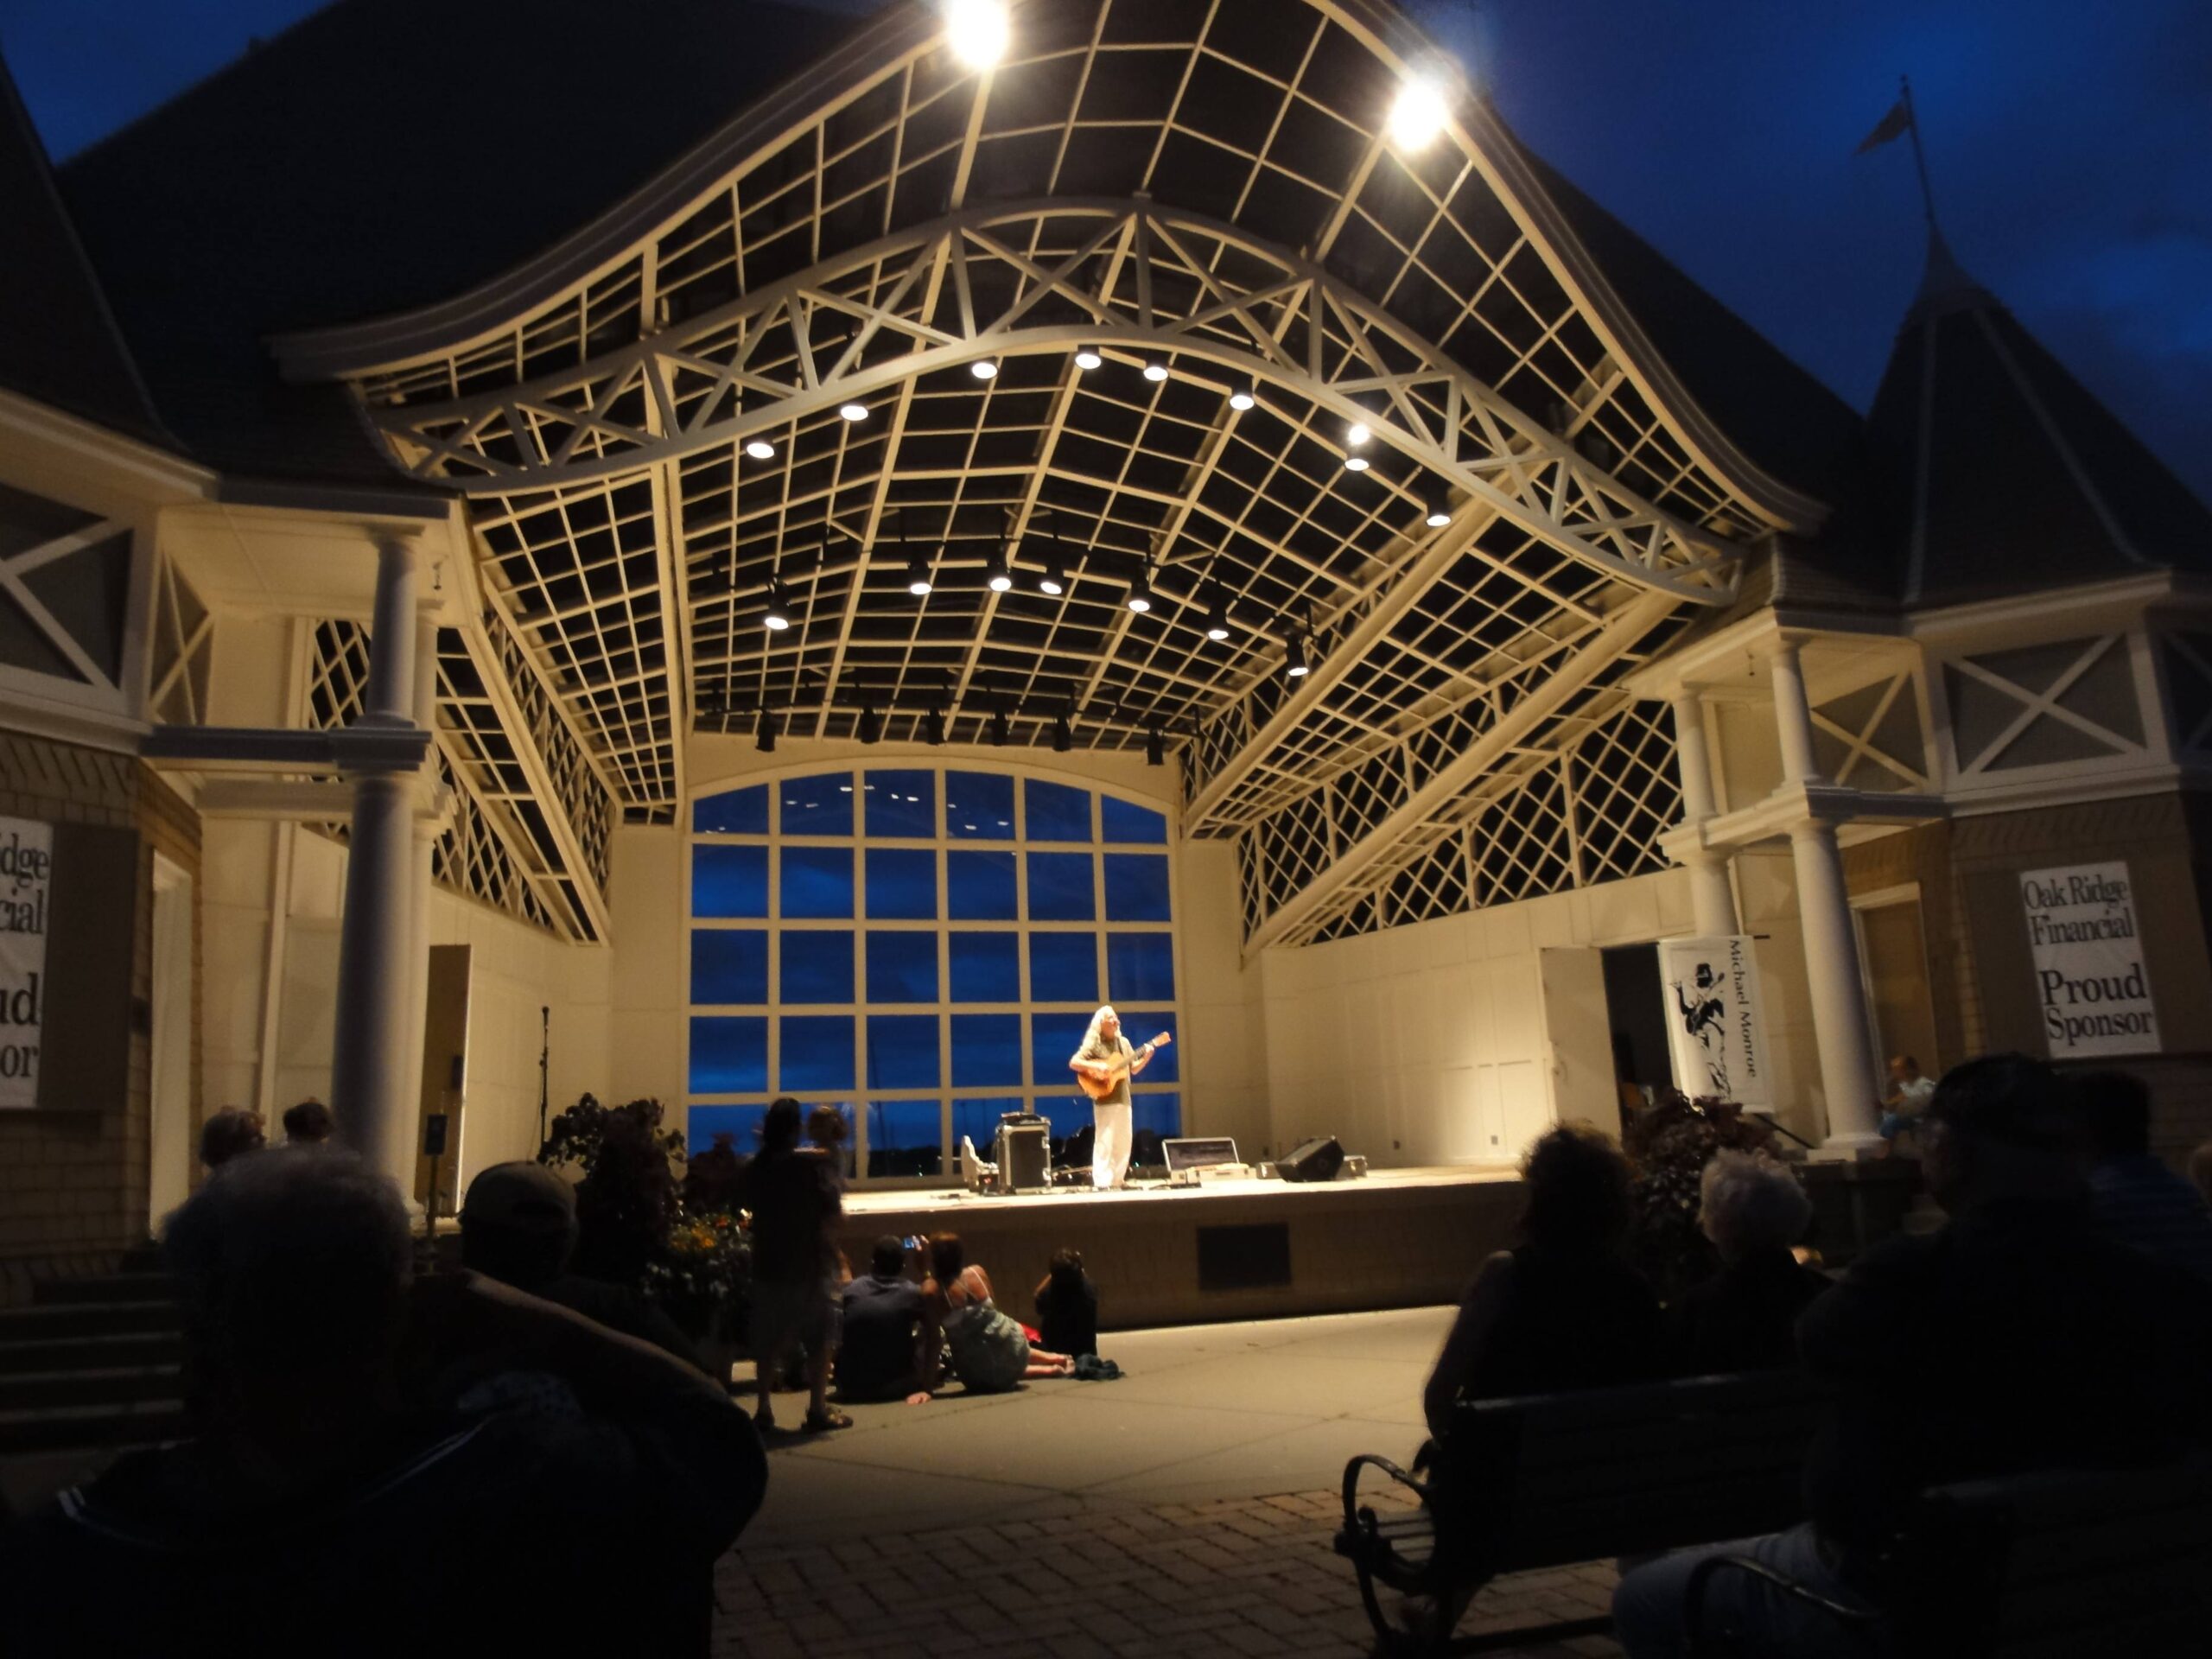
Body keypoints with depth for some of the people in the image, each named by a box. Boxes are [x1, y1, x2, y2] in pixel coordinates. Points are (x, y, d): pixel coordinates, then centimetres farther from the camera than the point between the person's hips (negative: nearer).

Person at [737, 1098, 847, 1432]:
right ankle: (818, 1408, 5)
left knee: (768, 1340, 13)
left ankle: (764, 1408, 14)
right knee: (820, 1339, 5)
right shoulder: (815, 1165, -14)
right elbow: (833, 1214, -13)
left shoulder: (755, 1169, -1)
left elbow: (746, 1203, 15)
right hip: (812, 1263, -4)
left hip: (769, 1262, 4)